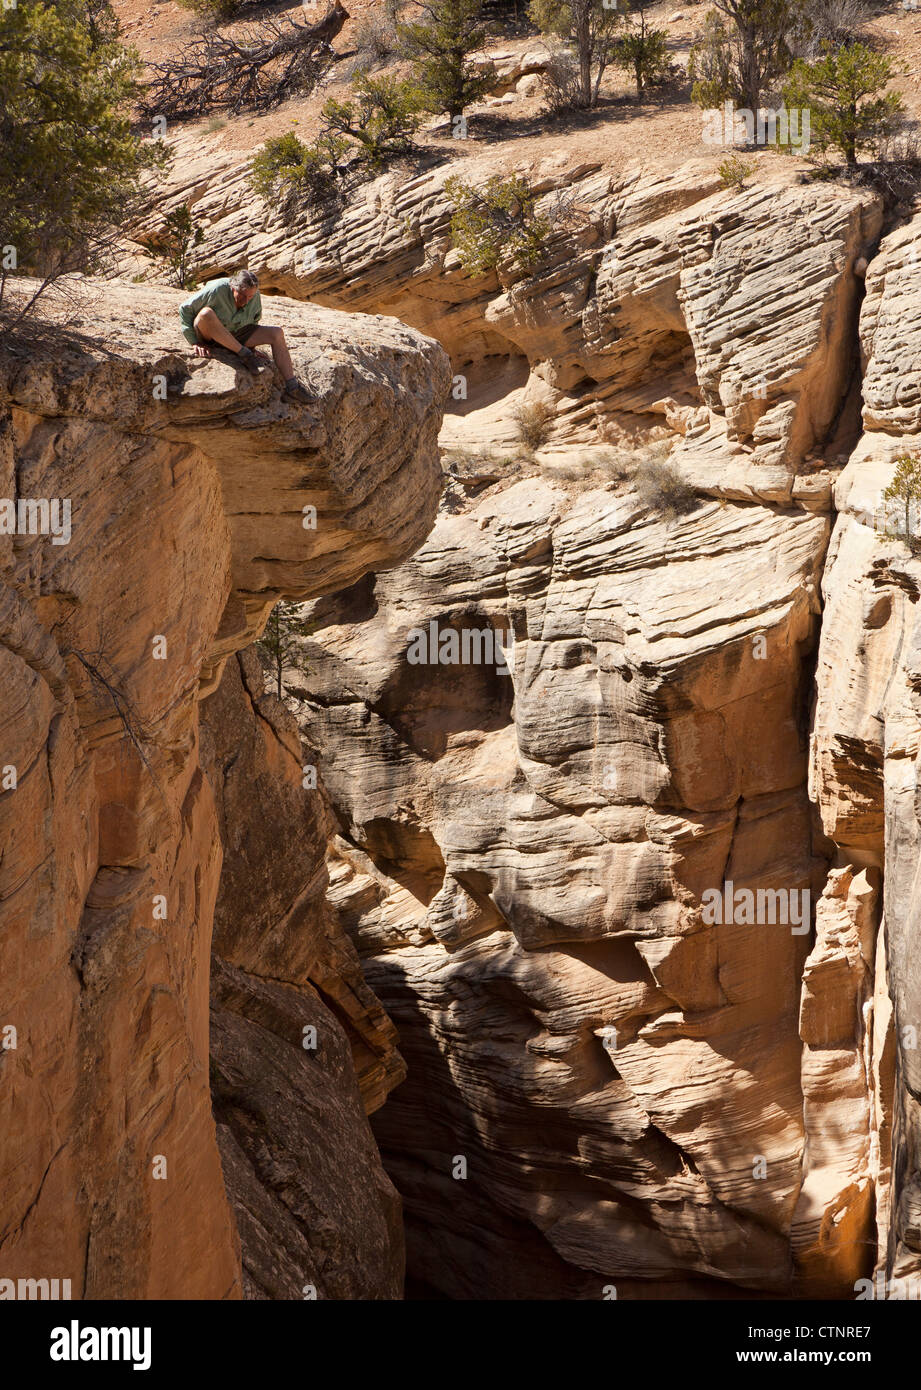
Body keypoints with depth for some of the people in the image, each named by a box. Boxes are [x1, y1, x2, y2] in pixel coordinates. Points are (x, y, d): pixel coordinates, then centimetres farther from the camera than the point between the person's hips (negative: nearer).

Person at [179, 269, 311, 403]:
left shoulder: (255, 297, -9)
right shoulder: (216, 290, -25)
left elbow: (254, 320, 12)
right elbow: (185, 308, -18)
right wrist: (194, 343, -20)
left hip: (236, 334, 5)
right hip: (207, 336, -5)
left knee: (277, 334, -12)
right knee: (206, 313, -39)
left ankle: (291, 386, -15)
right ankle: (243, 352, -28)